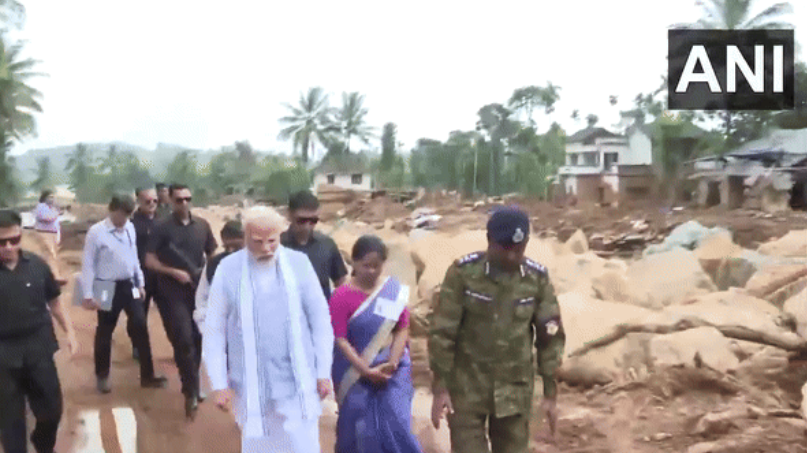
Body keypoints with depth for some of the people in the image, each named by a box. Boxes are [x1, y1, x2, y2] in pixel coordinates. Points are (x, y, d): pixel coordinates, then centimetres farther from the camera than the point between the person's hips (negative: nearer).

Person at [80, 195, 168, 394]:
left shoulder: (130, 228, 2)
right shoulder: (96, 232, -15)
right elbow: (88, 264, -11)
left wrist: (140, 283, 13)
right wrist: (88, 295, -11)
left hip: (129, 285, 5)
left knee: (140, 327, 3)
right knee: (105, 332, 10)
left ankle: (147, 376, 13)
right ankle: (102, 376, 30)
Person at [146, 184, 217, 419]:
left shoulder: (202, 225, 4)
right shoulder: (162, 227, -5)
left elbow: (213, 254, 14)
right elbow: (149, 261, -5)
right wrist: (175, 272, -14)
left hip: (199, 290, 4)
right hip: (173, 292, -4)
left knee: (198, 339, 10)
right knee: (184, 340, -9)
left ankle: (191, 384, 29)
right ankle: (192, 391, 1)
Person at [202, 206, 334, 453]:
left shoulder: (299, 263, -4)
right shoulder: (228, 269, -6)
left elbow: (320, 319, 1)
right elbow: (214, 330, -1)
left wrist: (324, 372, 1)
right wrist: (219, 384, -3)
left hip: (298, 383, 0)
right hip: (250, 386, 0)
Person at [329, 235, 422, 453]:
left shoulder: (395, 290, -1)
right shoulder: (342, 296, -9)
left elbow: (402, 330, -1)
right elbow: (340, 340, -12)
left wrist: (392, 363, -14)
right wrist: (367, 371, -16)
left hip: (393, 371, 2)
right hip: (356, 373, -2)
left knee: (396, 425, -3)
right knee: (362, 430, 4)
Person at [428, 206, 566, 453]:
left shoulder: (538, 278, -6)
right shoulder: (463, 272, -13)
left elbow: (550, 336, 1)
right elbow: (442, 332, -10)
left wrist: (550, 393, 1)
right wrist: (440, 387, -10)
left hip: (515, 390, 2)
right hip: (467, 388, -2)